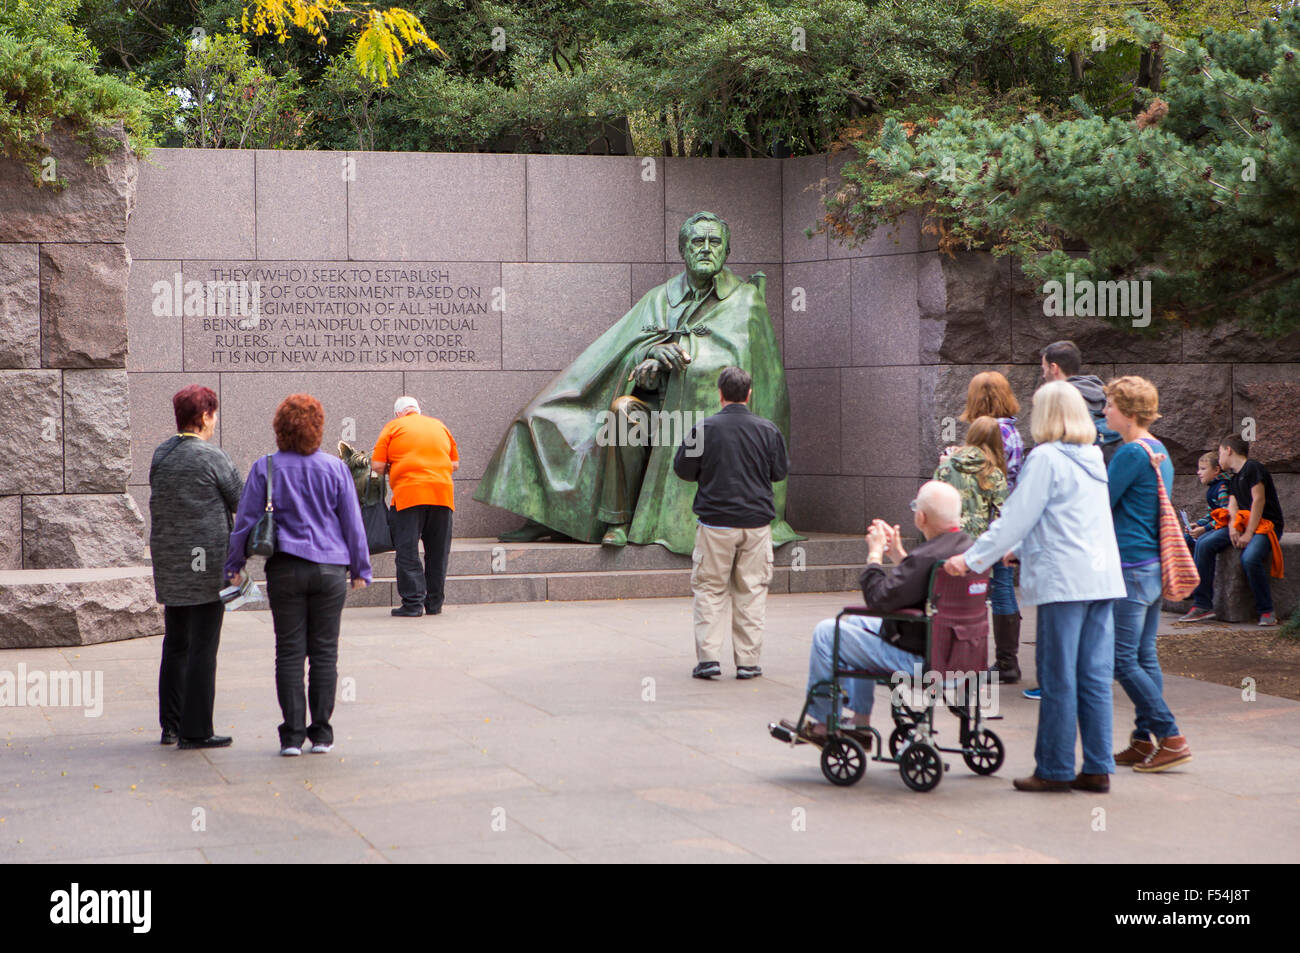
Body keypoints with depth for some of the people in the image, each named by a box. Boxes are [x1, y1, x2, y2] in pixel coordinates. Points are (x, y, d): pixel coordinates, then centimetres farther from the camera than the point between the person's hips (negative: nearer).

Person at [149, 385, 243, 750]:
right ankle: (196, 730, -1)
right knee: (202, 648, -2)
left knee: (175, 645, 15)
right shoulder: (211, 457, -13)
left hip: (168, 562, 7)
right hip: (208, 561, -7)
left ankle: (170, 725, 19)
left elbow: (161, 502, 13)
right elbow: (243, 502, -6)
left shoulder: (160, 454, 7)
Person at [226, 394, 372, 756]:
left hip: (285, 570, -1)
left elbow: (246, 519, 1)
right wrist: (361, 568, 14)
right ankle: (321, 733, 8)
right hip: (329, 569, 1)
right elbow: (352, 522, 4)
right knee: (324, 652, 7)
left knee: (289, 652, 4)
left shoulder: (265, 468, -4)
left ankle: (292, 735, 2)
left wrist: (234, 563, 12)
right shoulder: (335, 468, -1)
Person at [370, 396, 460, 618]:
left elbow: (377, 465, 0)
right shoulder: (440, 426, 19)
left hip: (409, 493, -4)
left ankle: (413, 603, -7)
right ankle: (434, 603, 15)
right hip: (443, 491, 4)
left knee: (408, 551, -1)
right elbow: (455, 464, 19)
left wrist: (390, 471, 20)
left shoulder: (393, 427, 7)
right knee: (437, 552, 11)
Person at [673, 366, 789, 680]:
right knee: (751, 591, 8)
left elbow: (683, 469, 0)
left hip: (716, 522, -2)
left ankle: (708, 657, -1)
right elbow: (780, 471, 9)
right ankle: (748, 661, 7)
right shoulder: (767, 430, -2)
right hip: (756, 522, 2)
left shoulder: (704, 429, -8)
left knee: (709, 590, 6)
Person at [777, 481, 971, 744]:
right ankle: (859, 721, 31)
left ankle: (819, 721, 18)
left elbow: (878, 599, -23)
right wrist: (897, 553, 16)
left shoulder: (928, 558, -30)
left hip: (915, 658, -10)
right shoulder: (964, 545, 2)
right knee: (855, 623, 30)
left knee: (826, 632, 3)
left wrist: (875, 554, -10)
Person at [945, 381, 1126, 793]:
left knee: (1059, 679, -1)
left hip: (1064, 581, -7)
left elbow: (1015, 519, -9)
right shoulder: (1093, 459, 16)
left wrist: (972, 559, -3)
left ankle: (1055, 769, 4)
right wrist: (1015, 550, 35)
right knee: (1095, 678, 8)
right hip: (1103, 578, 7)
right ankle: (1098, 768, 9)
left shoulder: (1045, 458, -7)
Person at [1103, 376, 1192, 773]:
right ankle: (1145, 740, 13)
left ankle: (1171, 738, -9)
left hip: (1130, 567, -10)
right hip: (1155, 565, 10)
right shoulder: (1160, 451, 14)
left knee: (1123, 659, -7)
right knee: (1145, 657, 11)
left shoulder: (1131, 453, -15)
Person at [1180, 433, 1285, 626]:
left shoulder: (1252, 468, -7)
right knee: (1204, 544, -12)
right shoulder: (1233, 480, 21)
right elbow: (1232, 507, 8)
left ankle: (1266, 611, -19)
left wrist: (1249, 534, -19)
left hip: (1266, 524, -8)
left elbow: (1258, 500, -14)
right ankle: (1202, 606, -14)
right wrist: (1233, 528, -14)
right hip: (1243, 524, 8)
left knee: (1250, 557, -36)